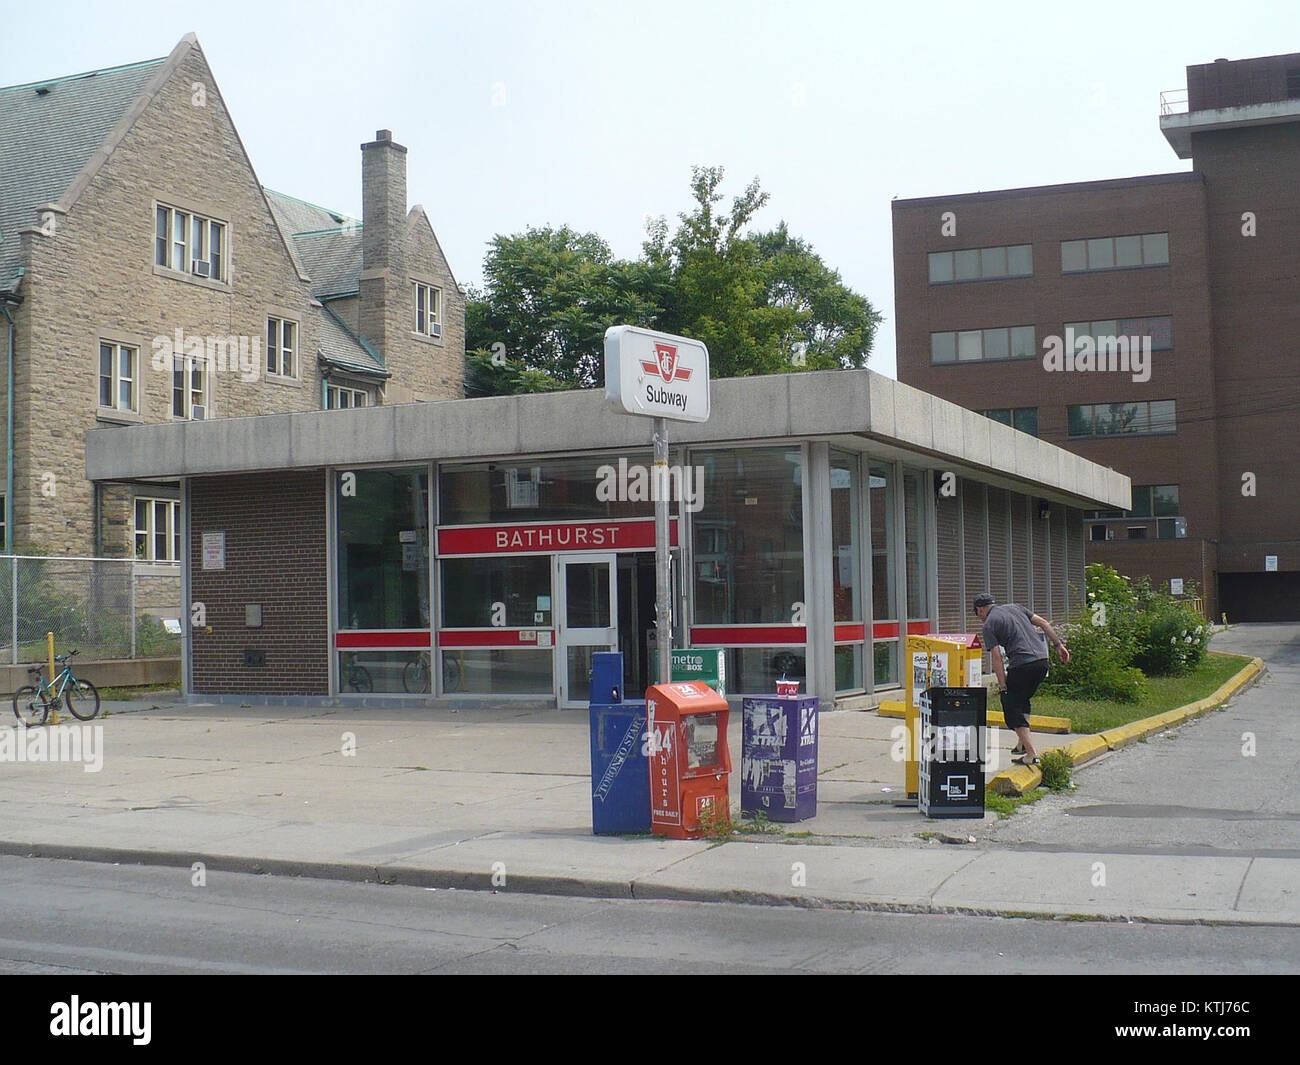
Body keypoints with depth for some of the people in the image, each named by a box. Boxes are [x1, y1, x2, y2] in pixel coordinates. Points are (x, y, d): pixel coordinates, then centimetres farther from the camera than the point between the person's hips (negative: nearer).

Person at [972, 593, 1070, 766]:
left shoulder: (989, 624, 2)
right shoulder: (1014, 607, 20)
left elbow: (997, 657, -5)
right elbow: (1044, 623, 16)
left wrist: (1003, 686, -4)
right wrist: (1059, 645, 20)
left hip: (1021, 665, -7)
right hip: (1042, 660, 7)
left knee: (1012, 708, 3)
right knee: (1022, 700, 26)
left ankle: (1031, 754, -6)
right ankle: (1023, 744, 27)